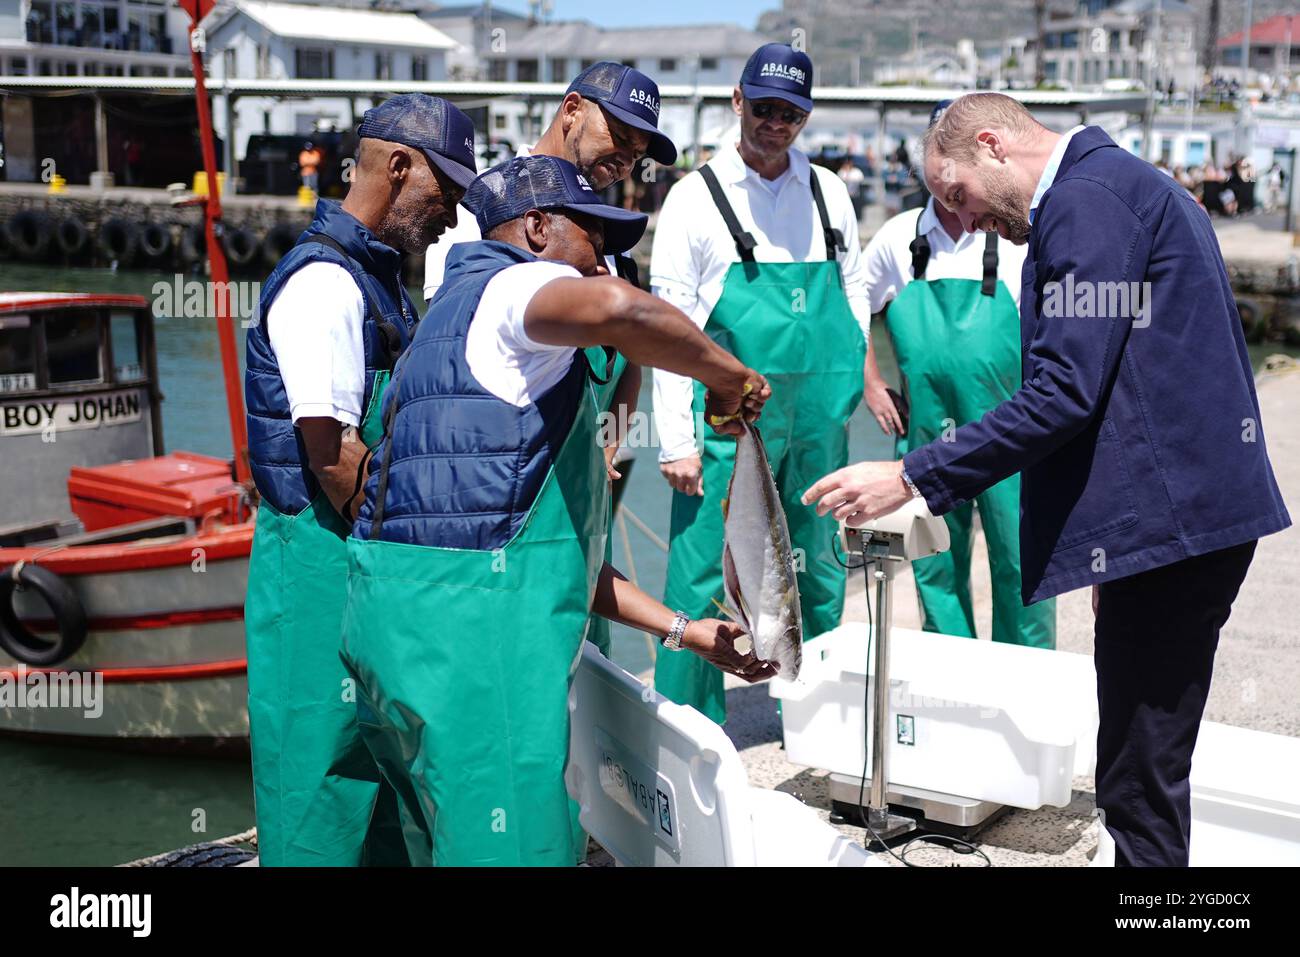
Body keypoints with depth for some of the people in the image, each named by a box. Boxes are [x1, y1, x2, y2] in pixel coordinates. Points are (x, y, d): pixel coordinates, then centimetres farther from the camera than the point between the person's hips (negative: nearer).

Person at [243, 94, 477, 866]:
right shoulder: (324, 282, -17)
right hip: (326, 558, -10)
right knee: (327, 774, 0)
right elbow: (333, 458, -20)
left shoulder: (378, 276, 14)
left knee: (386, 767, 16)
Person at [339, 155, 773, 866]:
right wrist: (730, 376, -11)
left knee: (449, 844, 17)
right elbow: (614, 307, -30)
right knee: (513, 849, -7)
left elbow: (552, 542, 27)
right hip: (465, 620, -11)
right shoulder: (512, 284, -1)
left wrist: (684, 631, 24)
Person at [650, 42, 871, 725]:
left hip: (821, 414, 4)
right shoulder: (696, 196, -2)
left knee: (818, 570, 13)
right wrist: (676, 437, -10)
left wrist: (853, 388, 11)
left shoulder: (829, 193, 10)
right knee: (703, 575, -5)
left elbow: (854, 297, 18)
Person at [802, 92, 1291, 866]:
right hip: (1193, 506, 10)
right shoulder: (1124, 184, 20)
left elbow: (1065, 392, -20)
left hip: (1169, 514, -10)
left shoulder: (1084, 200, -12)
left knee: (1141, 783, -4)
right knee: (1146, 777, 15)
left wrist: (913, 478, -16)